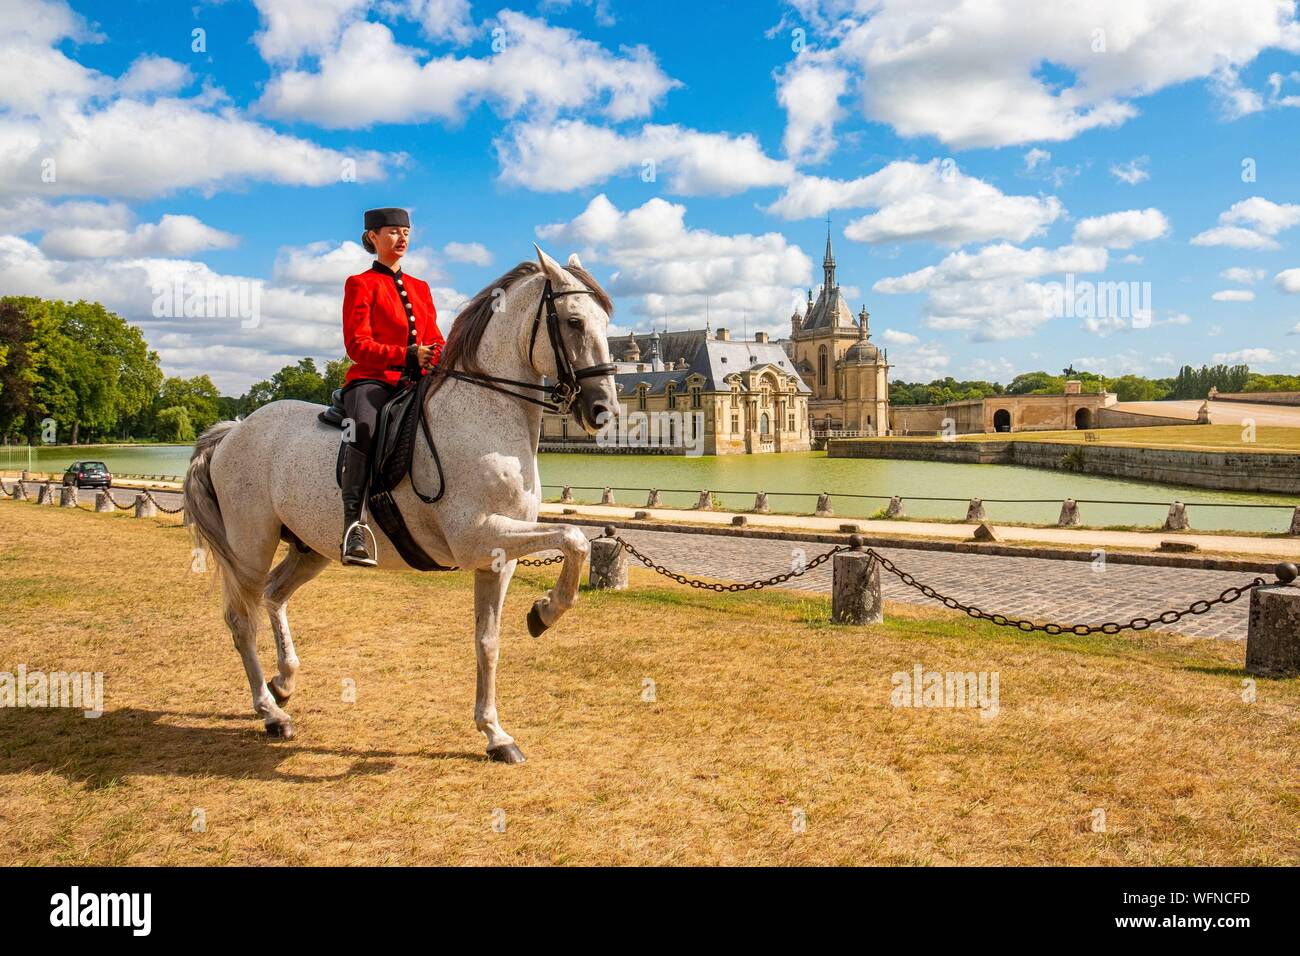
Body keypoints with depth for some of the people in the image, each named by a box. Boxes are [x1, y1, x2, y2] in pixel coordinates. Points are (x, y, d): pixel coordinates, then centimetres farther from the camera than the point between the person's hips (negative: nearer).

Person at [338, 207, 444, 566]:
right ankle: (353, 526, -44)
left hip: (416, 383, 6)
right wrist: (407, 355, -19)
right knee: (364, 428, -37)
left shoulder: (420, 288, 23)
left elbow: (436, 342, 19)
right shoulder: (361, 284, 5)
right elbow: (357, 345, -6)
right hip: (371, 380, -6)